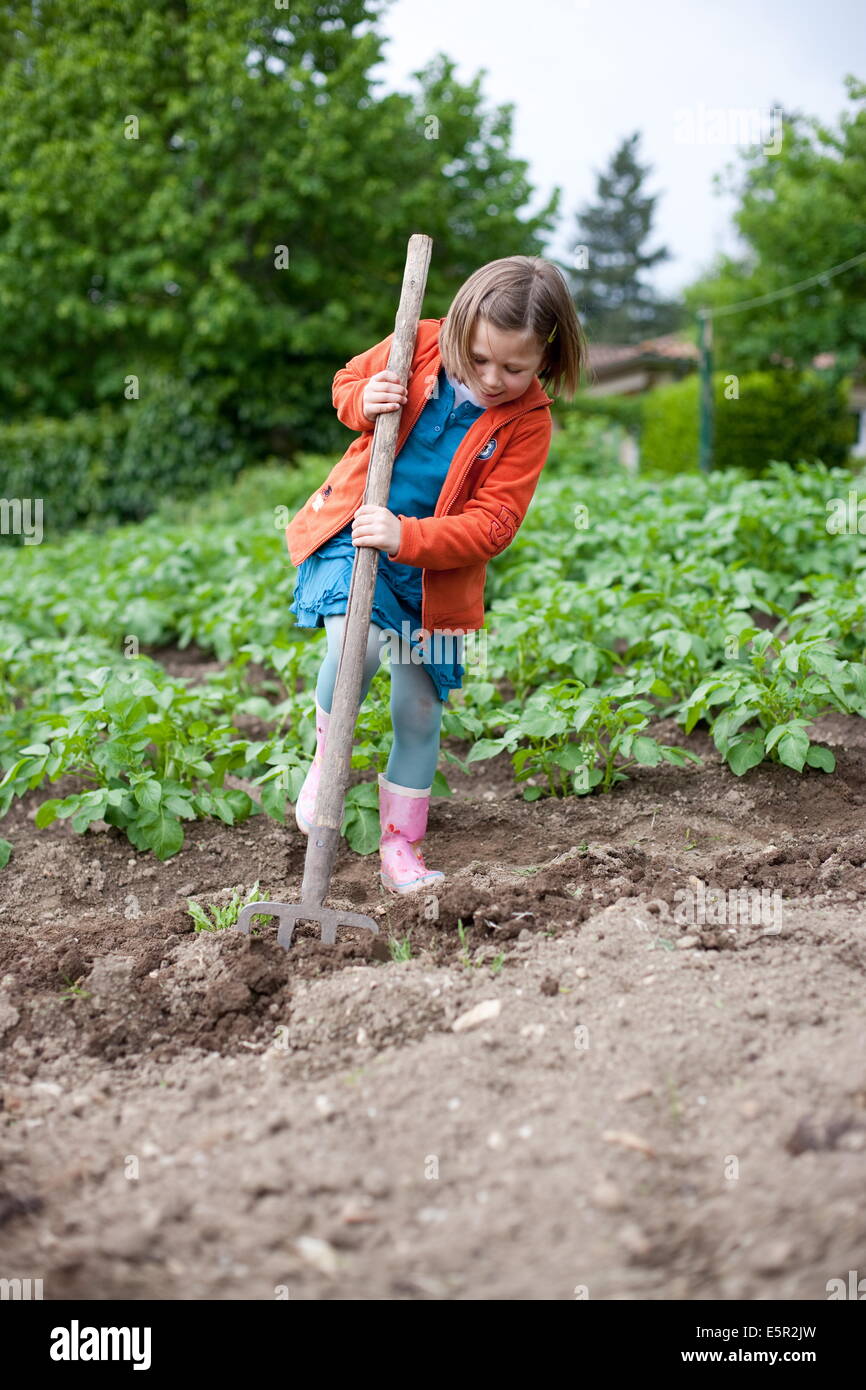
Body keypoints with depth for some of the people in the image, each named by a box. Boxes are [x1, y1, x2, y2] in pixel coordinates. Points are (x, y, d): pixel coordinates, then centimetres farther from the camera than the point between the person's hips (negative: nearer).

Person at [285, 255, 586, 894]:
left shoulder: (528, 422, -13)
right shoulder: (420, 345, -11)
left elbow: (491, 525, -17)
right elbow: (348, 379, 8)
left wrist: (408, 537, -31)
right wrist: (363, 402, -16)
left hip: (433, 571, 1)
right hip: (352, 533, 0)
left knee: (420, 710, 5)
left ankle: (401, 845, 23)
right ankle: (328, 751, 1)